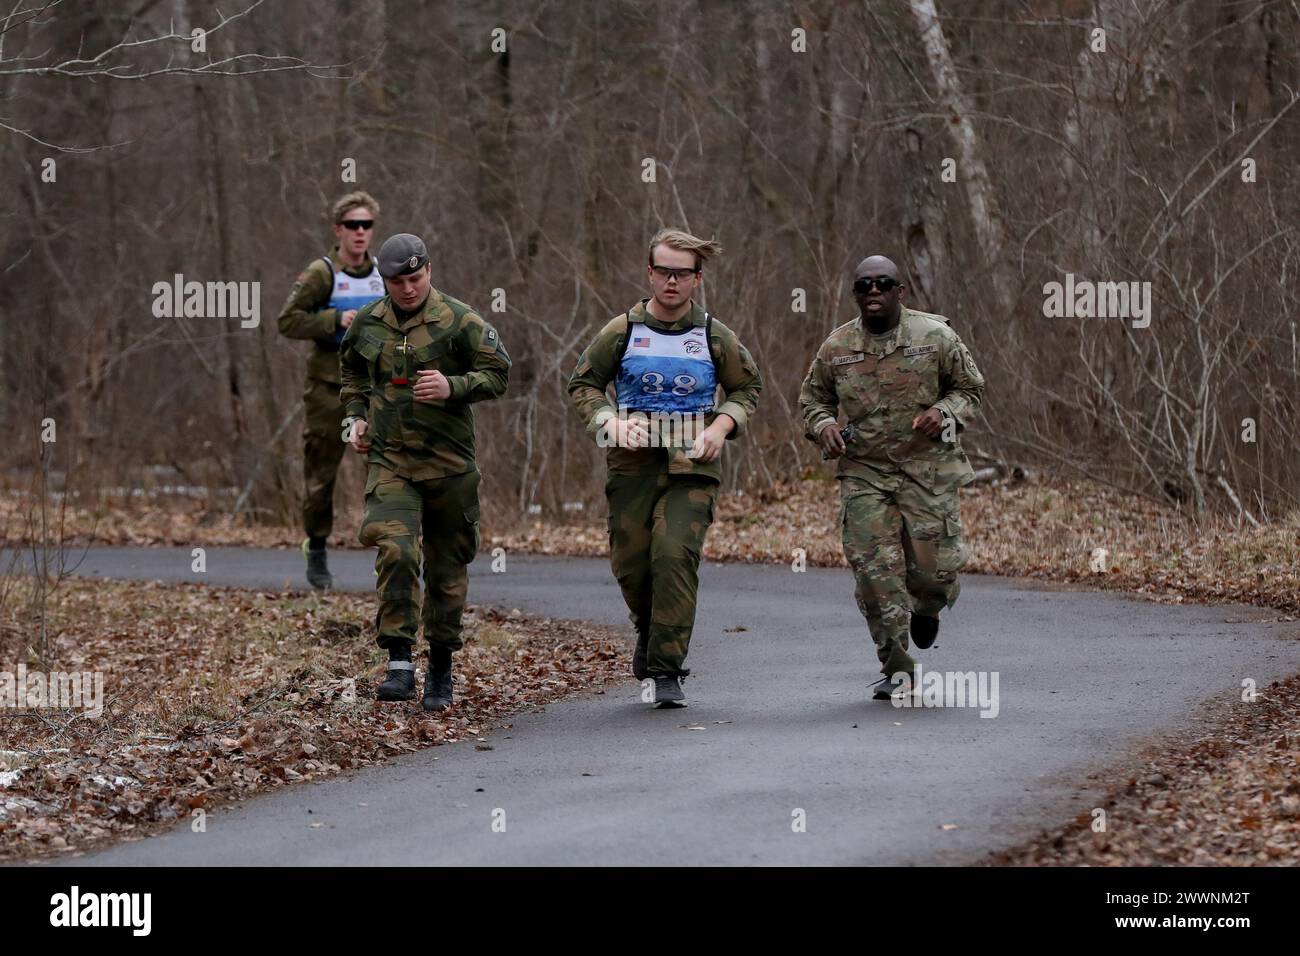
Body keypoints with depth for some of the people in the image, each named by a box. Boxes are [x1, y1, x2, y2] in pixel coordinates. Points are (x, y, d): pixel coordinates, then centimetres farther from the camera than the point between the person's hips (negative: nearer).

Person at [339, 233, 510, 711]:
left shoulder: (458, 321, -5)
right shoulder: (367, 324, 7)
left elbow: (498, 373, -3)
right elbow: (351, 372, 26)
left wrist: (453, 387, -19)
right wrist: (356, 416, 11)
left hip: (449, 461, -1)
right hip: (388, 459, 1)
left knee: (447, 568, 7)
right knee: (394, 549, -20)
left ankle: (441, 671, 22)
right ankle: (400, 664, -20)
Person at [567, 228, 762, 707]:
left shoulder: (714, 336, 4)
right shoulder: (622, 332, 3)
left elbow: (747, 389, 17)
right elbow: (582, 384, 11)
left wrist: (721, 427, -1)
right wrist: (609, 421, -7)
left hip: (692, 469, -1)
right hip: (632, 467, 1)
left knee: (675, 556, -17)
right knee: (631, 564, 2)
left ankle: (667, 670, -12)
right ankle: (649, 631, 35)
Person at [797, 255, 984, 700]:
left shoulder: (935, 337, -3)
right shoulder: (837, 347, 2)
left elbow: (970, 387, 9)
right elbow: (812, 398, 18)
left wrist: (945, 412, -11)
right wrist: (824, 425, -4)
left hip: (929, 468, -1)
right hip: (864, 472, 1)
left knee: (934, 566, -5)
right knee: (875, 571, -8)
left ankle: (928, 606, 35)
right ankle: (897, 669, 3)